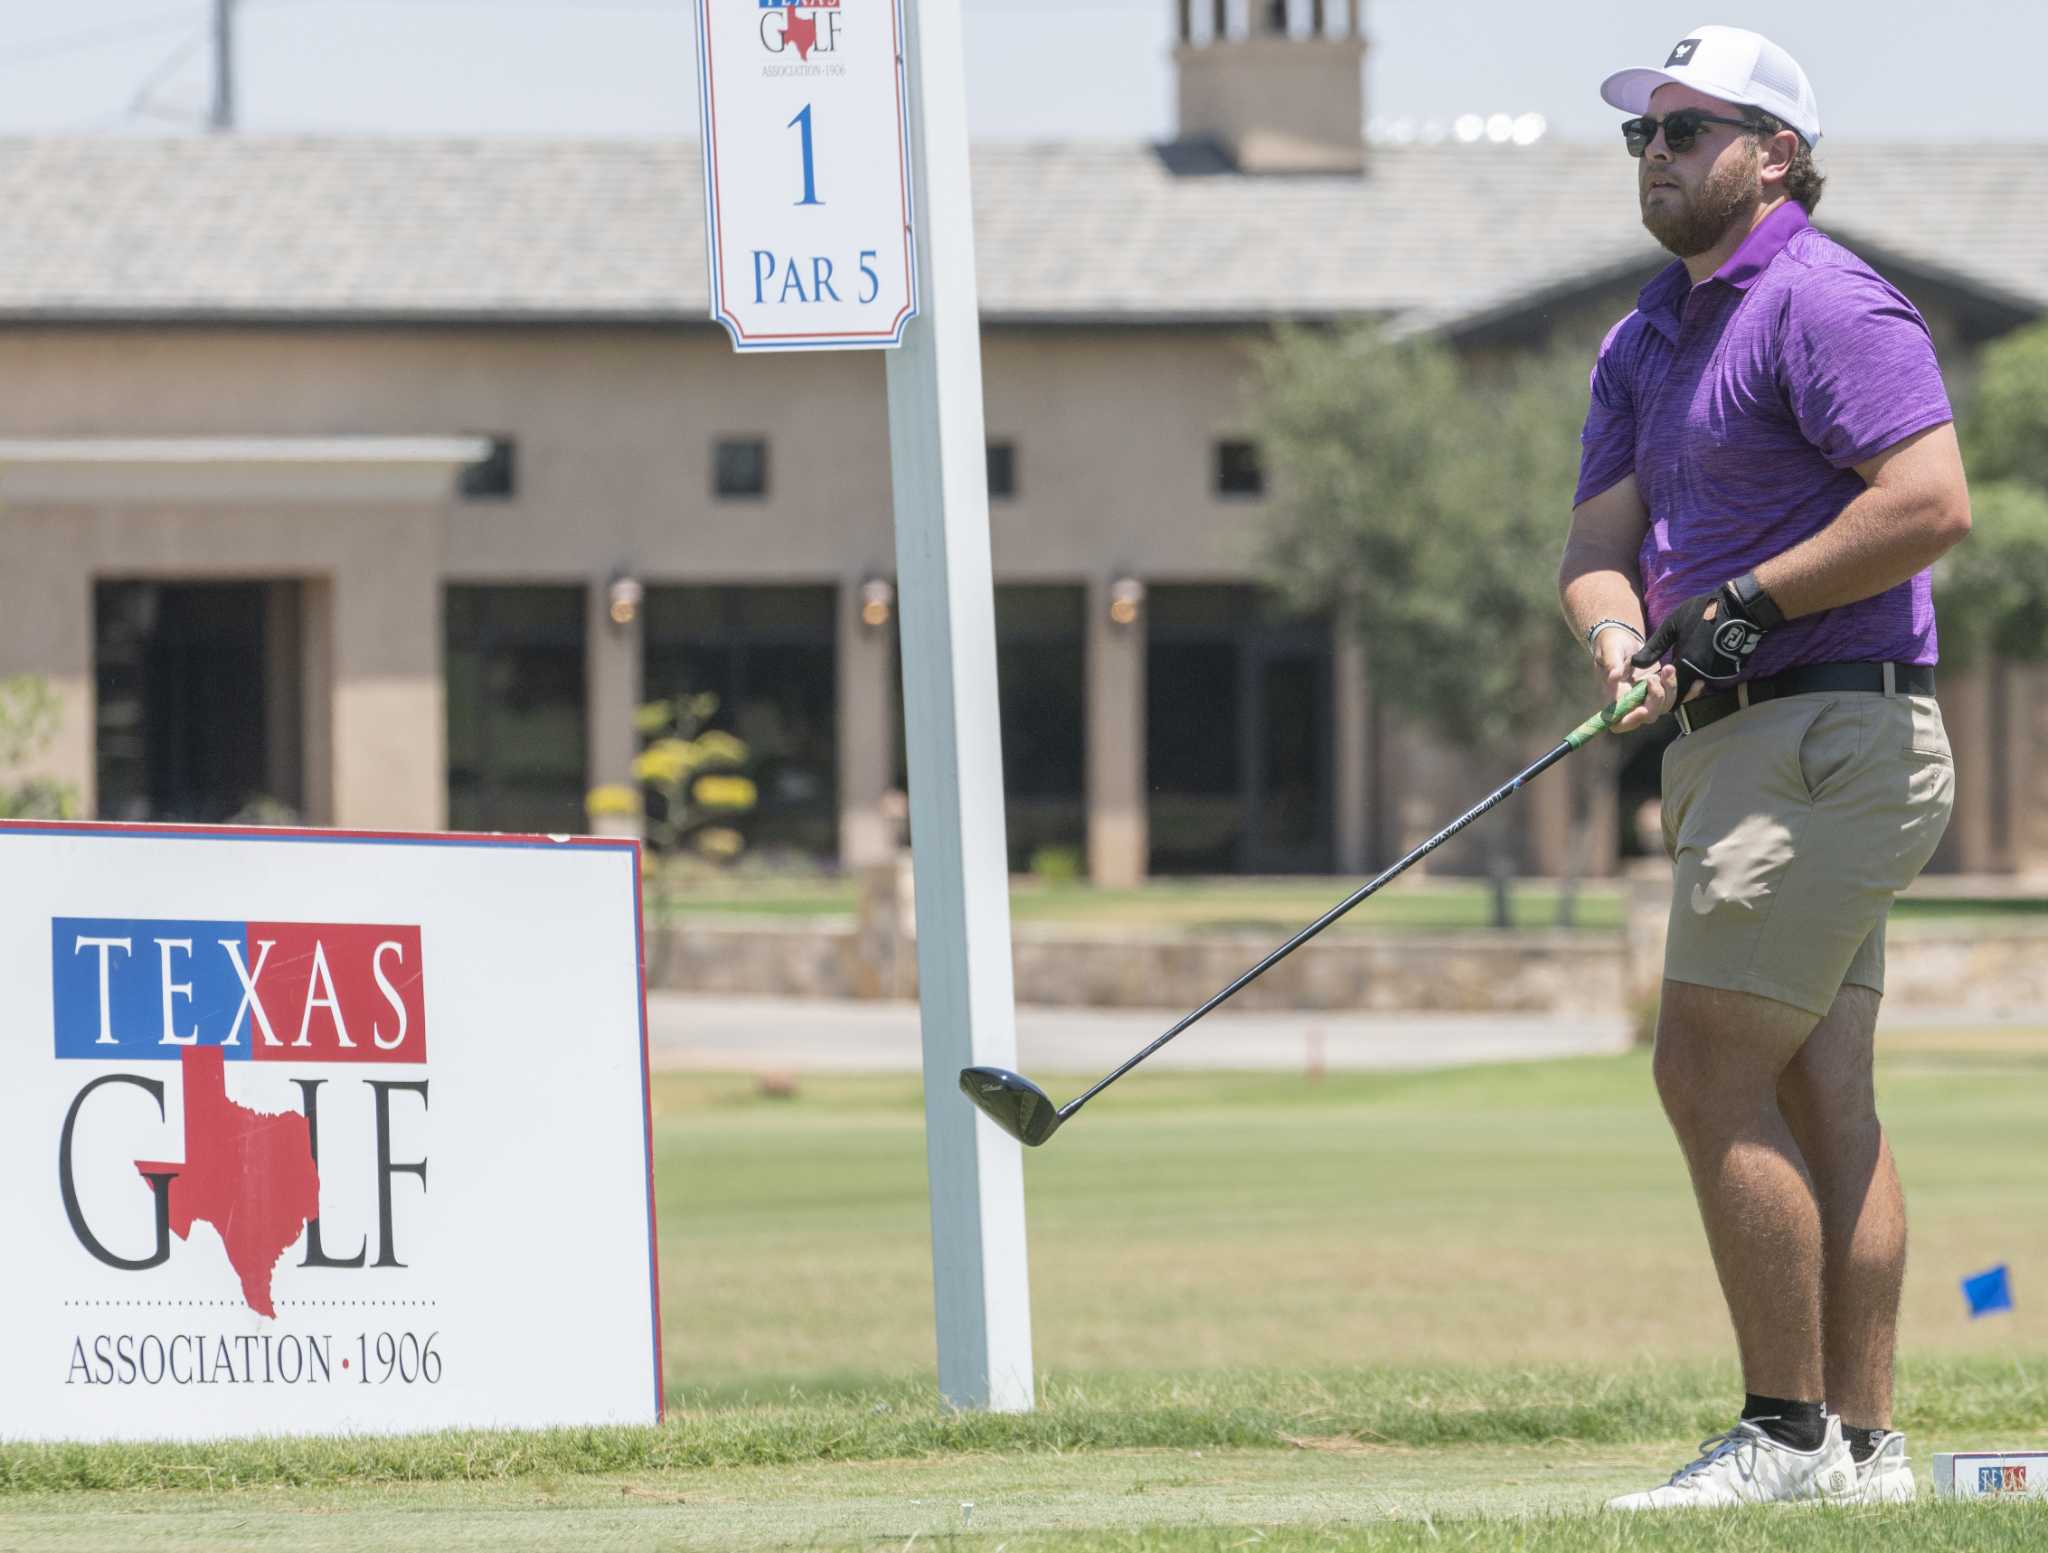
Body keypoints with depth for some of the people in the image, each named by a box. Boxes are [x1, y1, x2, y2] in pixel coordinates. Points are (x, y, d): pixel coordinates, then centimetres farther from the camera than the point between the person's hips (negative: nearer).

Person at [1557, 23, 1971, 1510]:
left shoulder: (1826, 301, -12)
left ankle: (1790, 1429, -10)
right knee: (1823, 1096, 7)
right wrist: (1622, 631, -11)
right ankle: (1863, 1439, 6)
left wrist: (1745, 602, -17)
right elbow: (1600, 539, 12)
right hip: (1744, 743, 10)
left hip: (1829, 734, -10)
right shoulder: (1648, 338, 18)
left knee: (1710, 1068, -13)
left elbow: (1932, 503, -22)